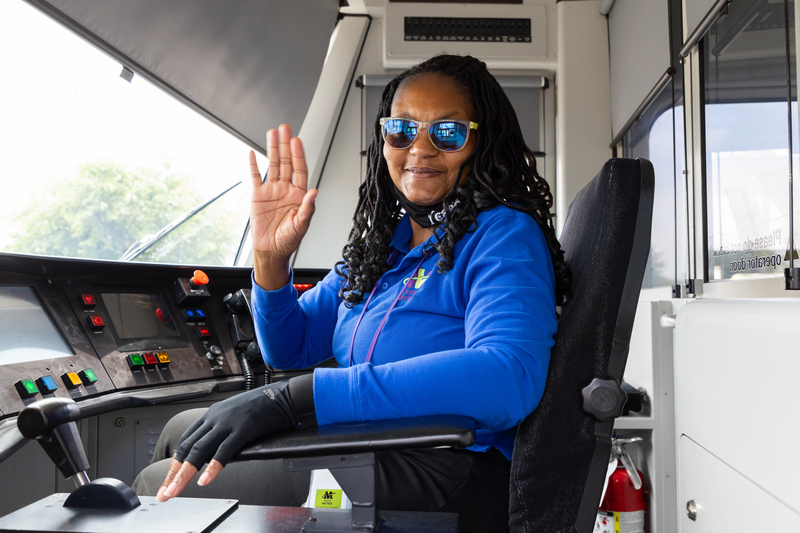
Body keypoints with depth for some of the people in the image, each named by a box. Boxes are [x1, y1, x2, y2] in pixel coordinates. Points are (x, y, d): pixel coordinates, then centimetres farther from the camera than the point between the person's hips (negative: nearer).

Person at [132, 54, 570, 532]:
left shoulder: (503, 236, -13)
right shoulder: (384, 240, 10)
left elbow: (507, 377, -34)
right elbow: (289, 349, 15)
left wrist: (295, 397, -34)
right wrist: (271, 258, -6)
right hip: (364, 450, 8)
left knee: (159, 489, -3)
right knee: (182, 433, 16)